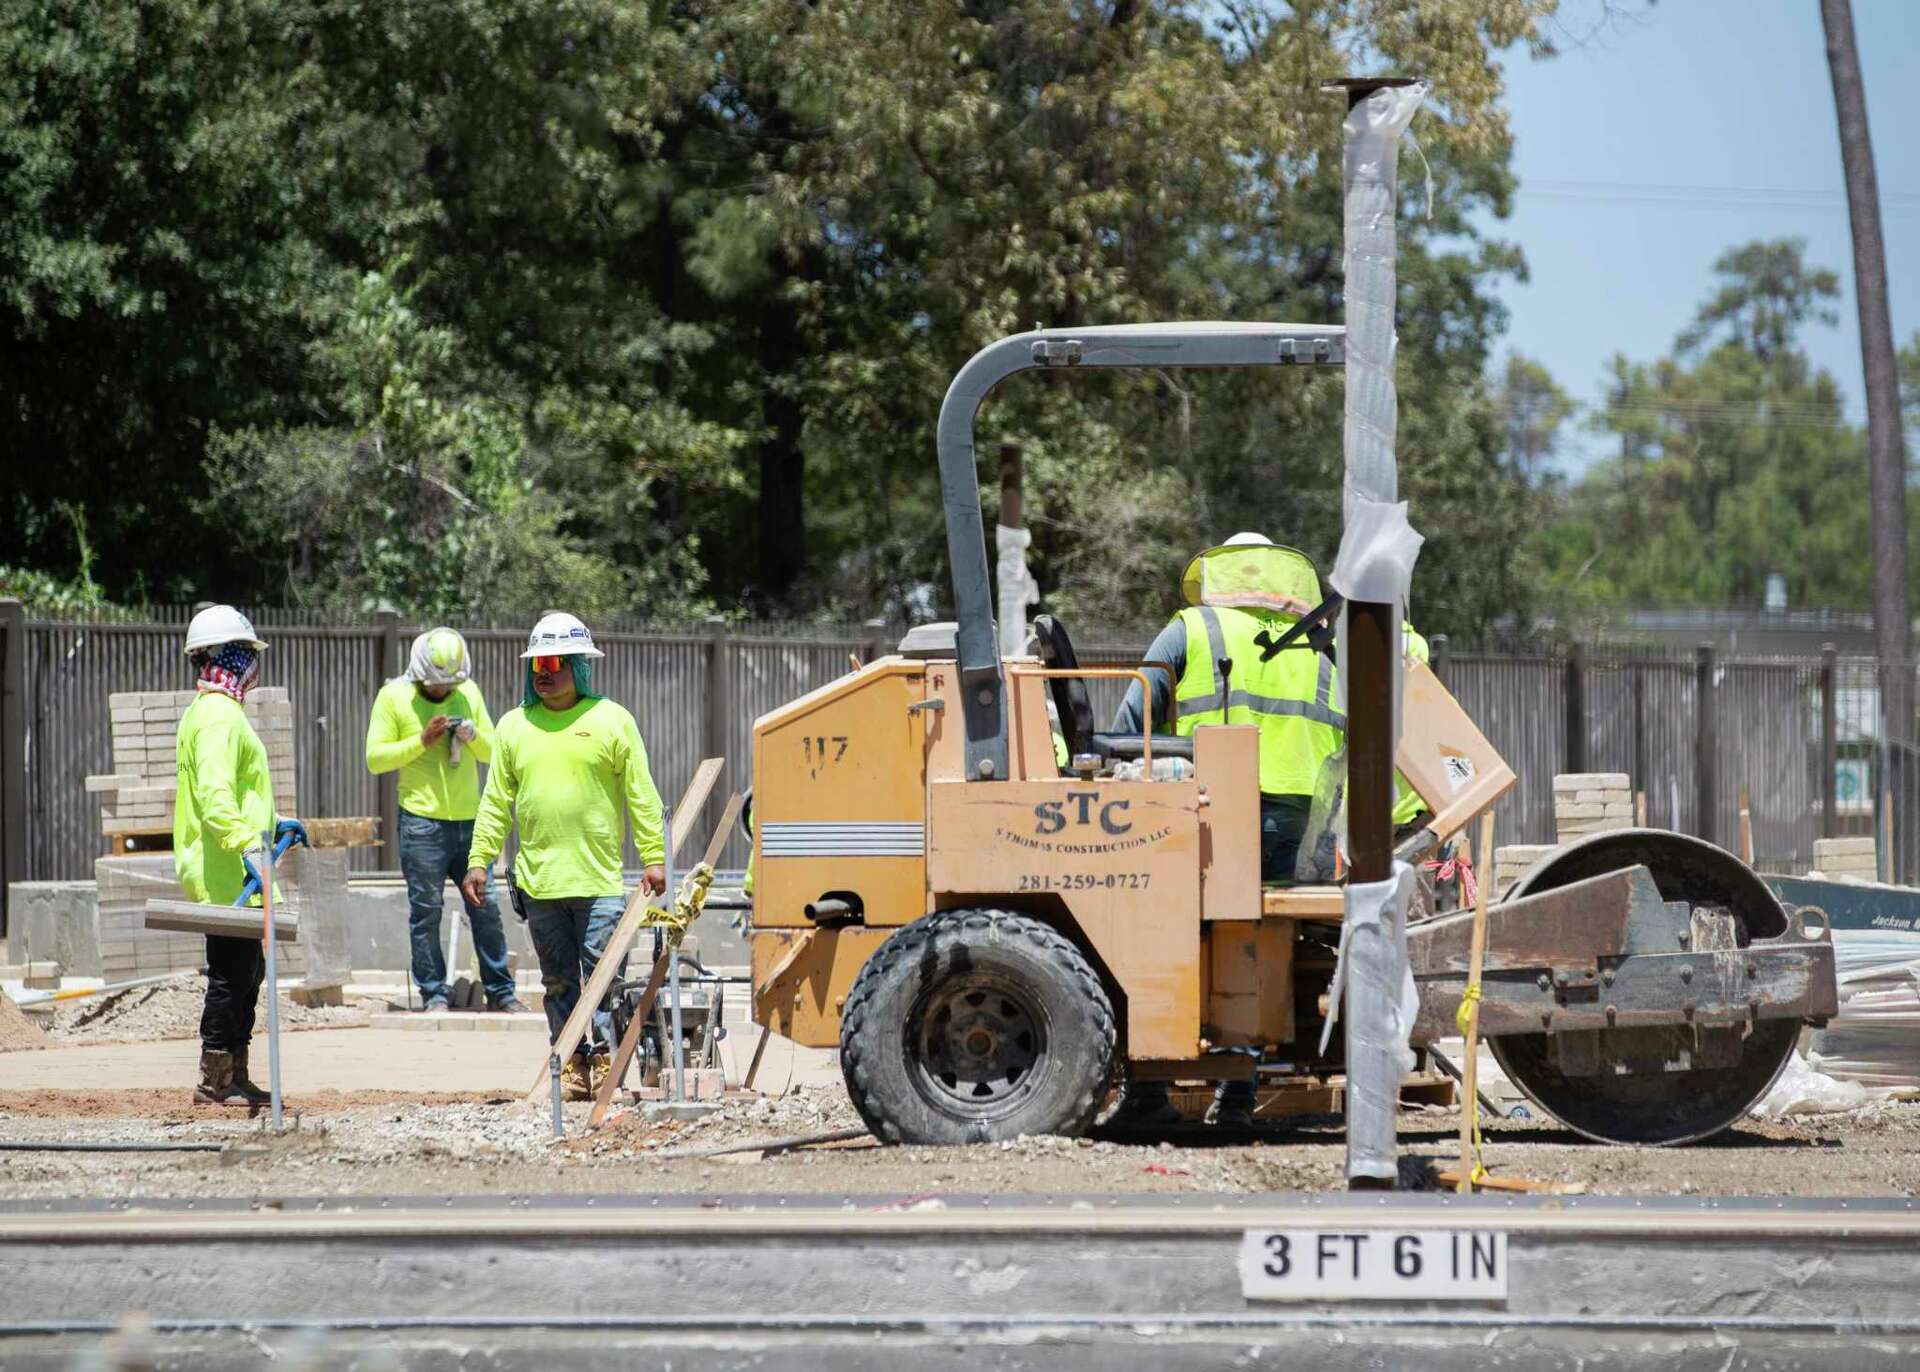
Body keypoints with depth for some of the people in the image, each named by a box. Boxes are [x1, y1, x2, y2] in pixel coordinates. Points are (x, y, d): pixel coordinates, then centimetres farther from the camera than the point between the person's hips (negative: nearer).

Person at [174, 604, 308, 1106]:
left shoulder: (207, 711, 19)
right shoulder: (220, 716, -15)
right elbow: (214, 796, -27)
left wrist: (273, 825, 33)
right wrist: (249, 847, -33)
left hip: (225, 878, 11)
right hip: (227, 877, -11)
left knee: (247, 972, 15)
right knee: (233, 975, -7)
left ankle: (235, 1077, 21)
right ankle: (215, 1080, -3)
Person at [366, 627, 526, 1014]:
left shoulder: (469, 692, 11)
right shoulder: (394, 697, 0)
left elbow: (492, 753, 16)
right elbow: (375, 758, -3)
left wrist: (473, 736, -6)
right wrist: (422, 741, -14)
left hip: (469, 821, 4)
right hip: (422, 822, -4)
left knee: (485, 908, 4)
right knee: (426, 912, -2)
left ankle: (500, 992, 11)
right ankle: (433, 995, 4)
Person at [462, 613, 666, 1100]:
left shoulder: (611, 721, 2)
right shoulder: (514, 726, 11)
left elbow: (642, 796, 1)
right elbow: (496, 802, 12)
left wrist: (654, 858, -4)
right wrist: (479, 860, 6)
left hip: (599, 879, -3)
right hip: (538, 881, 3)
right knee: (558, 981, 6)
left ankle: (607, 1057, 0)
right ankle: (573, 1064, 10)